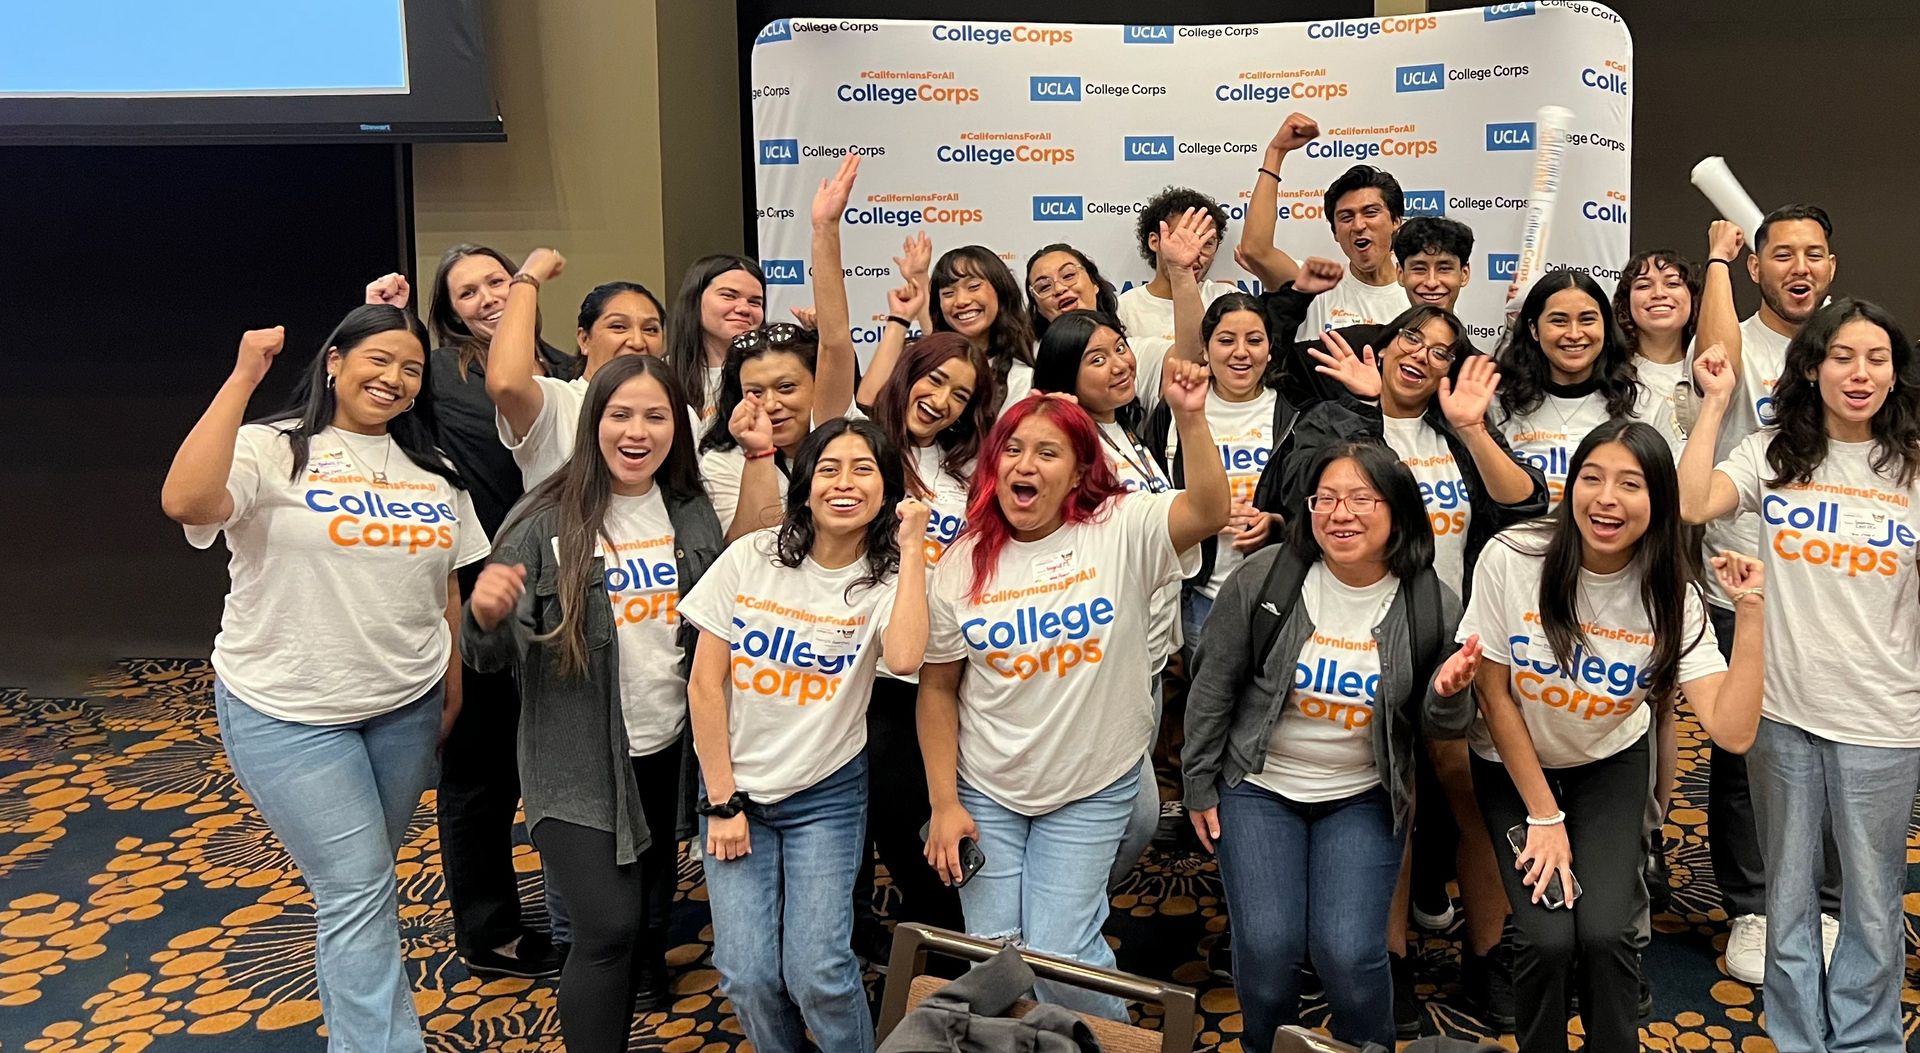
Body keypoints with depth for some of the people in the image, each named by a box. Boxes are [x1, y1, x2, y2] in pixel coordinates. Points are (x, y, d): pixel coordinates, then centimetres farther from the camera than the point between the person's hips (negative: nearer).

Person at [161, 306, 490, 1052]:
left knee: (363, 883, 19)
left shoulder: (432, 472, 7)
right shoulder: (274, 450, -11)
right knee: (358, 889, -5)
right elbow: (185, 502, -32)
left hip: (406, 705, 5)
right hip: (288, 712, -5)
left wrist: (454, 686, 14)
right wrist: (243, 380, -29)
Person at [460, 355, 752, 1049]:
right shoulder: (546, 521, -14)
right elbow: (493, 656, -11)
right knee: (610, 922, -11)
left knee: (655, 896, 22)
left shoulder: (693, 513, -1)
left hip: (669, 747, 5)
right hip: (579, 759, -5)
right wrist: (485, 615, -36)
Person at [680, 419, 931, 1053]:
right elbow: (706, 684, -3)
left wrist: (911, 547, -21)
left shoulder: (886, 579, -6)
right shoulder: (751, 559, -5)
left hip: (826, 794, -1)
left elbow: (904, 657, -29)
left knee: (817, 973, -12)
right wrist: (722, 802, -5)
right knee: (749, 977, -7)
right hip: (735, 788, 1)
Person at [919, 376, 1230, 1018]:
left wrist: (1191, 418, -43)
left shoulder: (1121, 531, -10)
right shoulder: (963, 564, -4)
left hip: (1092, 790, -2)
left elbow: (1209, 513, -29)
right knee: (991, 956, 8)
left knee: (1058, 957, 0)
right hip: (985, 790, 3)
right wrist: (944, 803, -3)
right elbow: (938, 688, 0)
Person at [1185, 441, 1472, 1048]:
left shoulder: (1432, 605, -9)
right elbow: (1213, 686, -2)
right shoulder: (1264, 578, -12)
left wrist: (1448, 695, -21)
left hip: (1364, 797, 0)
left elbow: (1435, 726, 3)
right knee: (1268, 947, -11)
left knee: (1348, 953, -13)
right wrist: (1200, 788, 1)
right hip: (1259, 788, 0)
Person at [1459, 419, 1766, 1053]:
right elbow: (1494, 694, -13)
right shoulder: (1511, 560, -22)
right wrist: (1543, 816, -9)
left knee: (1605, 932, -17)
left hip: (1610, 766, 1)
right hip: (1513, 765, -1)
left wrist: (1751, 609, -29)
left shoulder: (1672, 598, -16)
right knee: (1548, 936, -16)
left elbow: (1733, 731, -25)